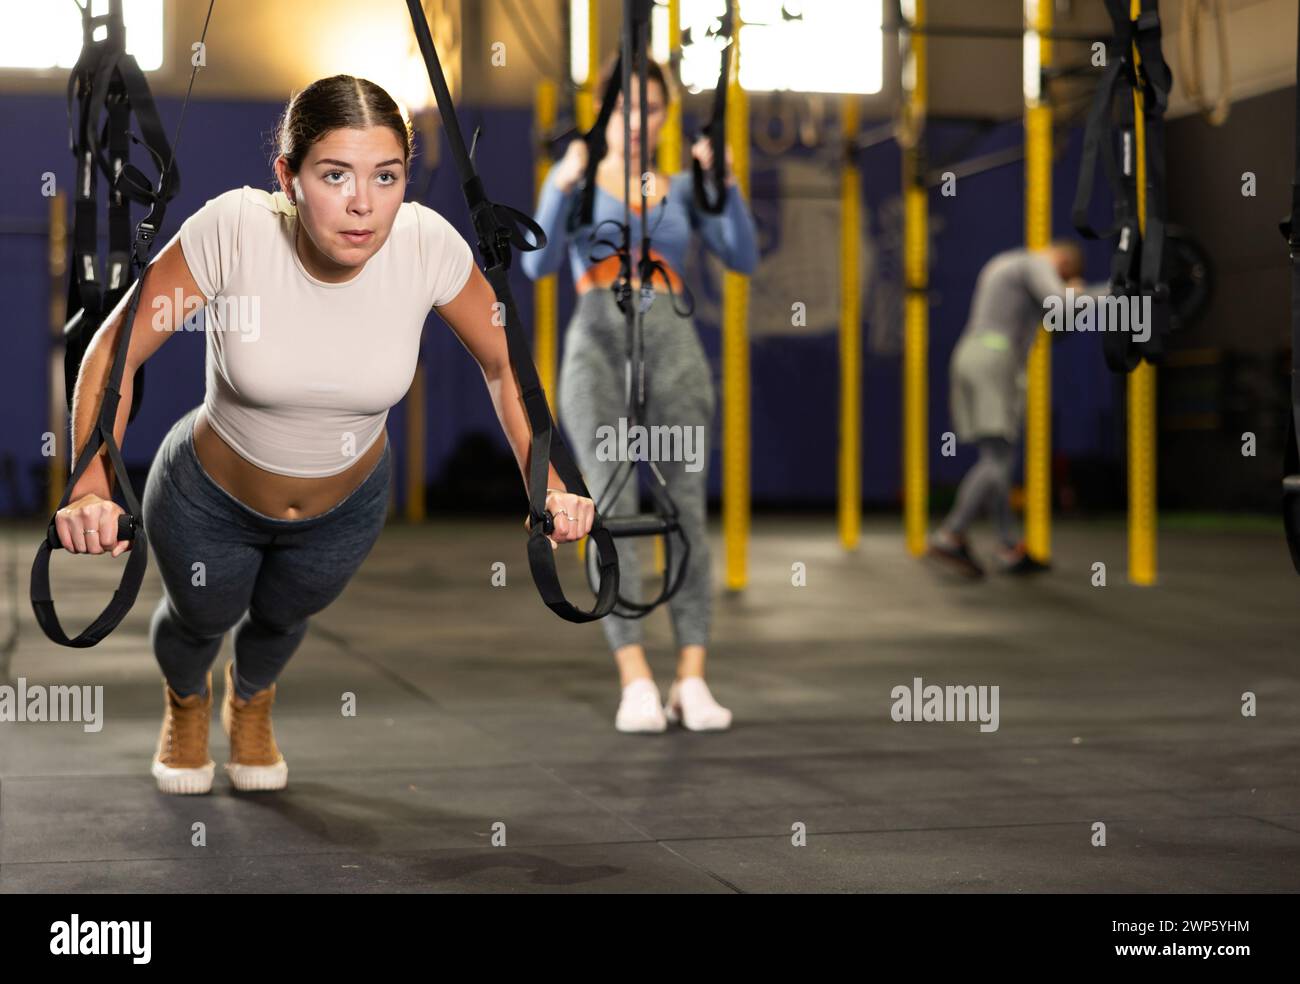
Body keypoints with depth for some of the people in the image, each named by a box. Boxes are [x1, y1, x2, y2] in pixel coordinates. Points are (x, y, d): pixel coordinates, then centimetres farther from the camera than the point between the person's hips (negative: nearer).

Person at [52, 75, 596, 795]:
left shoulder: (427, 243, -30)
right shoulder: (233, 229, -35)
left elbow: (505, 362, -13)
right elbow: (115, 350, -27)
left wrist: (545, 482, -24)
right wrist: (91, 488, -40)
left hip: (348, 506, 2)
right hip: (209, 500, -2)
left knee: (283, 615, 32)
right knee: (202, 617, 29)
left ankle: (251, 700, 69)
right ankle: (186, 701, 68)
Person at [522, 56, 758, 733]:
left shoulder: (681, 189, 18)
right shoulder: (571, 179, 10)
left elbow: (744, 259, 4)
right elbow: (538, 264, -6)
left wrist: (726, 185, -10)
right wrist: (563, 186, -20)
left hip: (674, 351, 2)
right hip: (599, 351, -2)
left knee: (687, 513, -7)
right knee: (613, 513, -14)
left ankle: (692, 685, -5)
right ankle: (636, 685, -14)